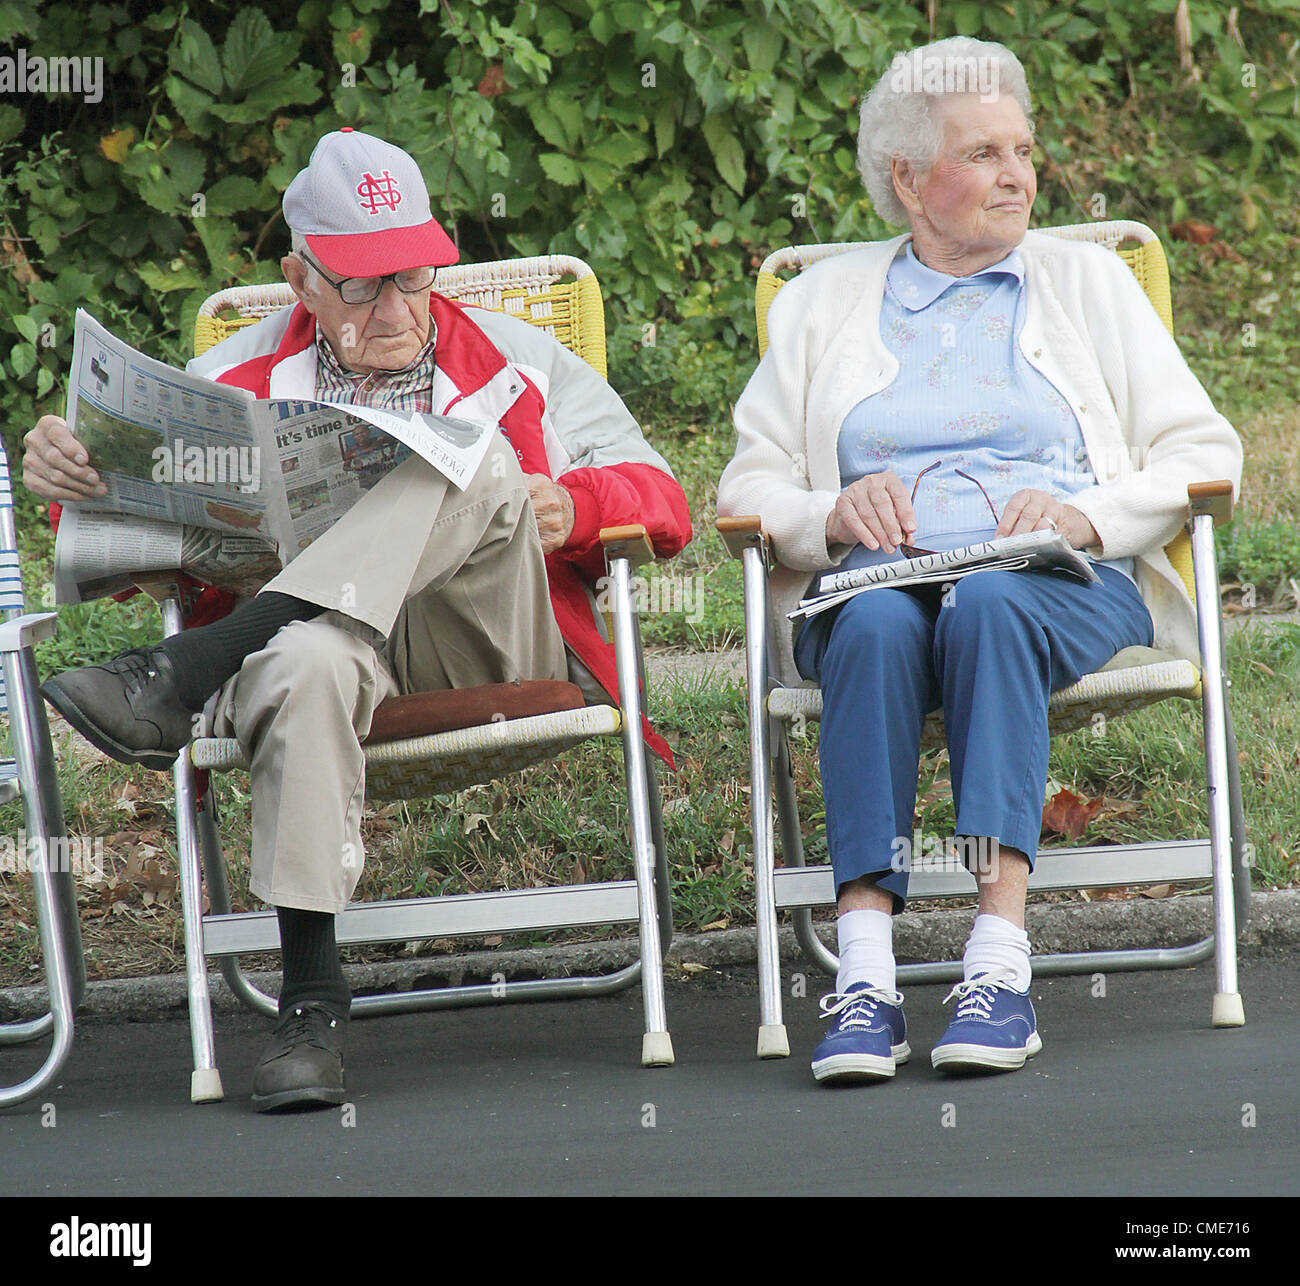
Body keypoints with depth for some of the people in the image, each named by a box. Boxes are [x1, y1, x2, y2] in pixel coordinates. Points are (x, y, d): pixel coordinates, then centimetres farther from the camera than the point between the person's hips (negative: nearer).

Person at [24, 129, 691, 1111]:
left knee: (478, 469, -31)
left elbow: (662, 502, 15)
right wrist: (68, 472, -9)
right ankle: (310, 999, -43)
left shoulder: (519, 364, 21)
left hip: (493, 651, 1)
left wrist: (573, 506, -9)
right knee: (305, 666, -41)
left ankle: (181, 679, -40)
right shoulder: (238, 379, 21)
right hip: (318, 631, -1)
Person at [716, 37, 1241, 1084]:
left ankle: (1000, 965, -47)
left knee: (989, 607, -37)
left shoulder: (1085, 280, 20)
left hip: (1064, 586, -1)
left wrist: (1089, 514, -7)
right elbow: (748, 486, 15)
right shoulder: (821, 303, 21)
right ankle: (865, 977, -45)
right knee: (877, 625, -36)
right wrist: (830, 514, -7)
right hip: (877, 580, 1)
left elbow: (1203, 451, 12)